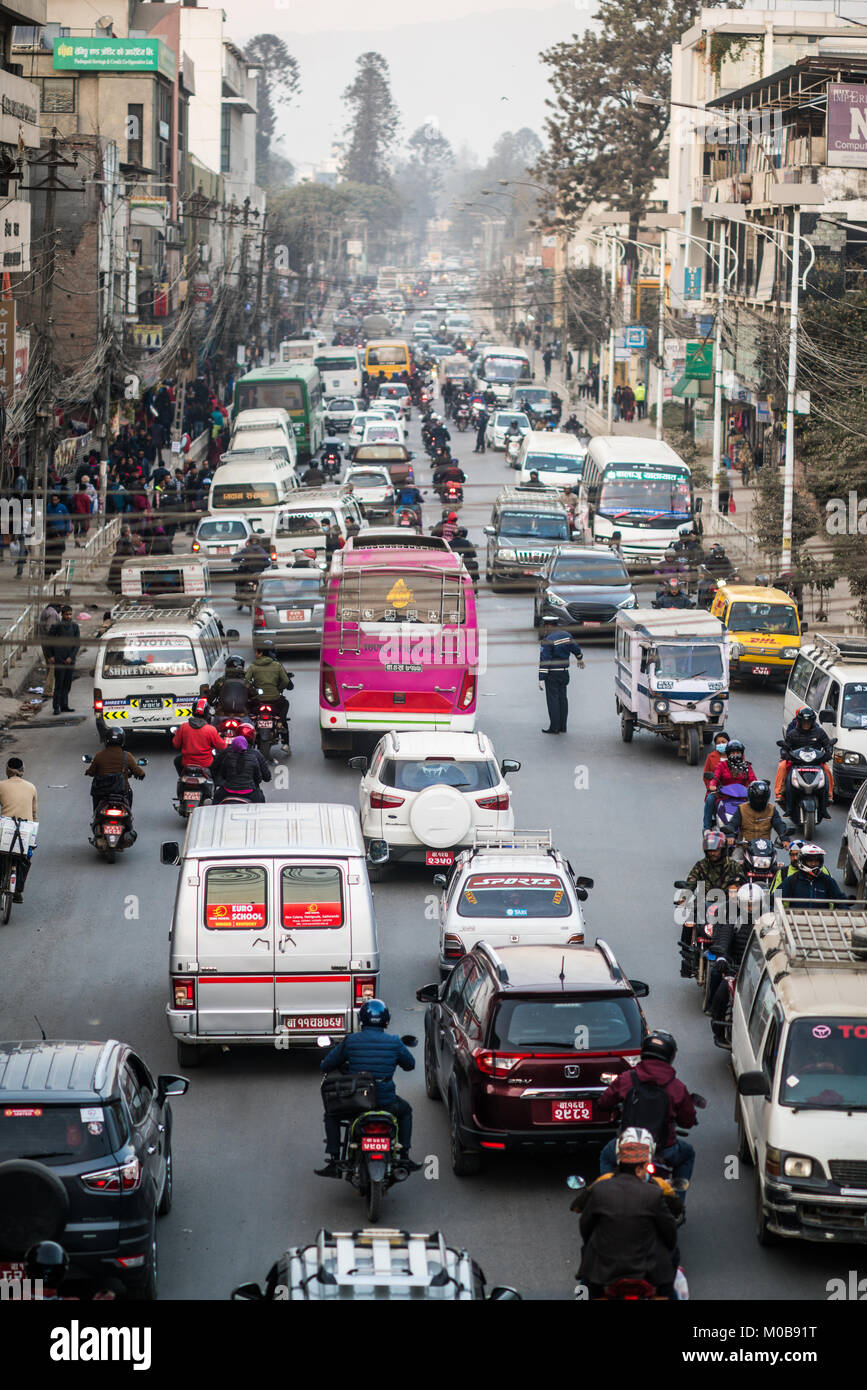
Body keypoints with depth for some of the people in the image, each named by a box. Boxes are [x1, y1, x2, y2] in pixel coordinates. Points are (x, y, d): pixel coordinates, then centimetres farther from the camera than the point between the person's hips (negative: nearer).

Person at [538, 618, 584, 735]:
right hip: (564, 672, 7)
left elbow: (544, 661, -20)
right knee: (562, 698, 12)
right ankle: (562, 726, 15)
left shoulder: (547, 640, -16)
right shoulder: (566, 635, 6)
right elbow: (576, 648, 23)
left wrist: (541, 678, -20)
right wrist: (580, 659, 44)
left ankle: (554, 727, -4)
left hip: (552, 674, -7)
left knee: (553, 699, -3)